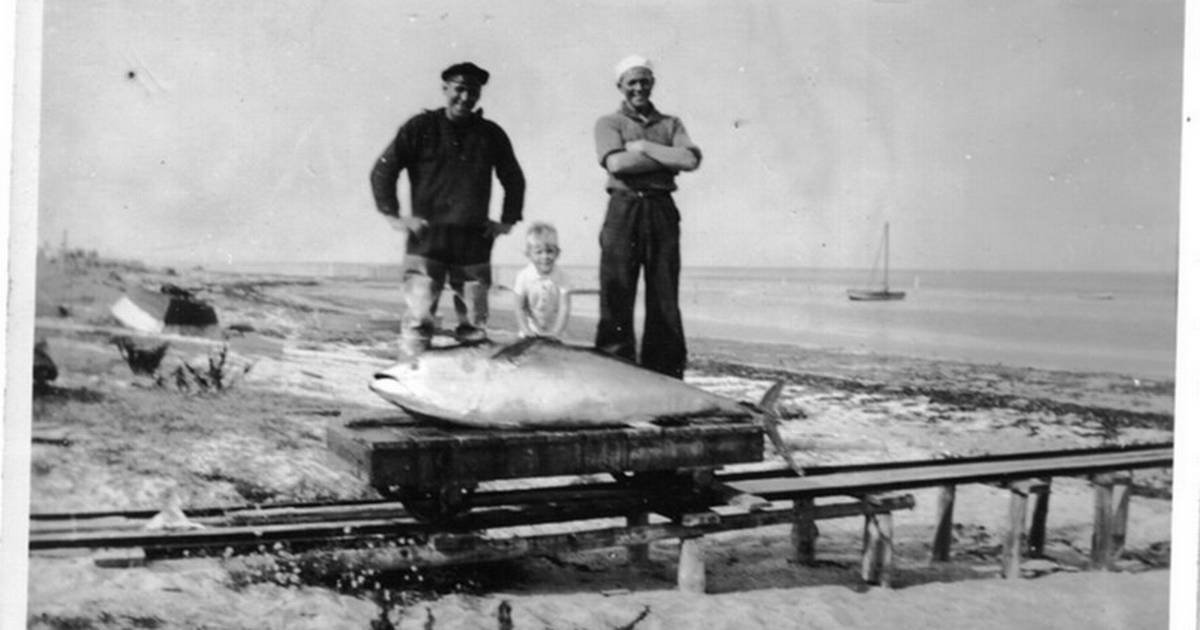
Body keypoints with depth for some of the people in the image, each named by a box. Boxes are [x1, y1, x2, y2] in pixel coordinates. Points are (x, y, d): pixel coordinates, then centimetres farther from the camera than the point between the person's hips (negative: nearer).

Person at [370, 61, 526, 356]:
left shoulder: (491, 135, 11)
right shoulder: (421, 128, 3)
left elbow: (514, 180, 24)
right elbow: (382, 171, 5)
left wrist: (507, 221, 14)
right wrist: (394, 217, -2)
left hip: (474, 241, 3)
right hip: (426, 237, -3)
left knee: (475, 326, 3)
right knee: (417, 320, -10)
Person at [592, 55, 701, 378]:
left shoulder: (670, 124, 16)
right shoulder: (609, 123, 9)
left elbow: (691, 160, -3)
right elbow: (616, 163, -10)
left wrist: (642, 147, -4)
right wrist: (668, 160, -5)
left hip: (662, 211, 2)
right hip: (624, 210, -2)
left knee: (665, 302, 1)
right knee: (616, 300, -5)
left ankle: (666, 380, 5)